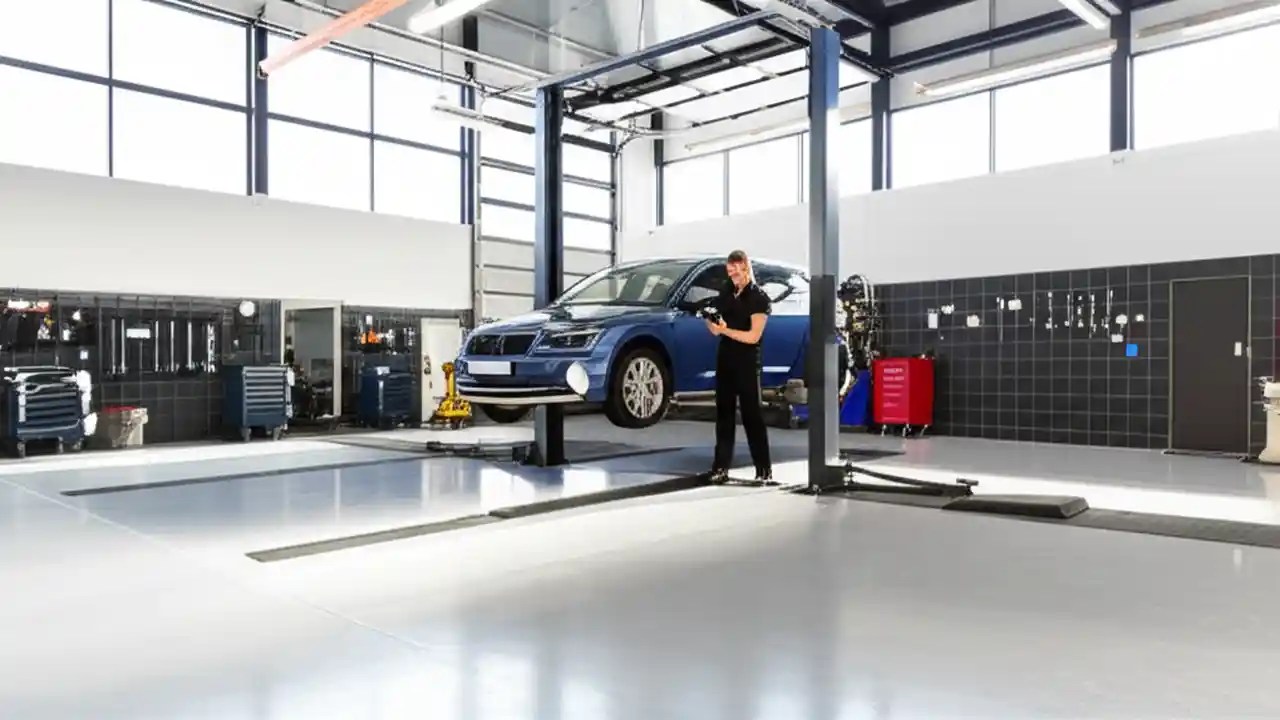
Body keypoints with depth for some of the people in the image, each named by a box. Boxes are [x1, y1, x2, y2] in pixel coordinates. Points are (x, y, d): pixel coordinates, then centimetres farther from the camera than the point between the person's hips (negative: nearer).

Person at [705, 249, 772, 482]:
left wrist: (724, 330, -17)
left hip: (747, 362, -6)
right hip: (725, 358, 6)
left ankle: (764, 469, 5)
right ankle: (721, 467, 12)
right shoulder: (727, 290, 10)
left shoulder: (758, 298, -9)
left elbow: (753, 336, -14)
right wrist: (712, 322, -4)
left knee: (752, 415, -2)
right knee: (723, 413, 7)